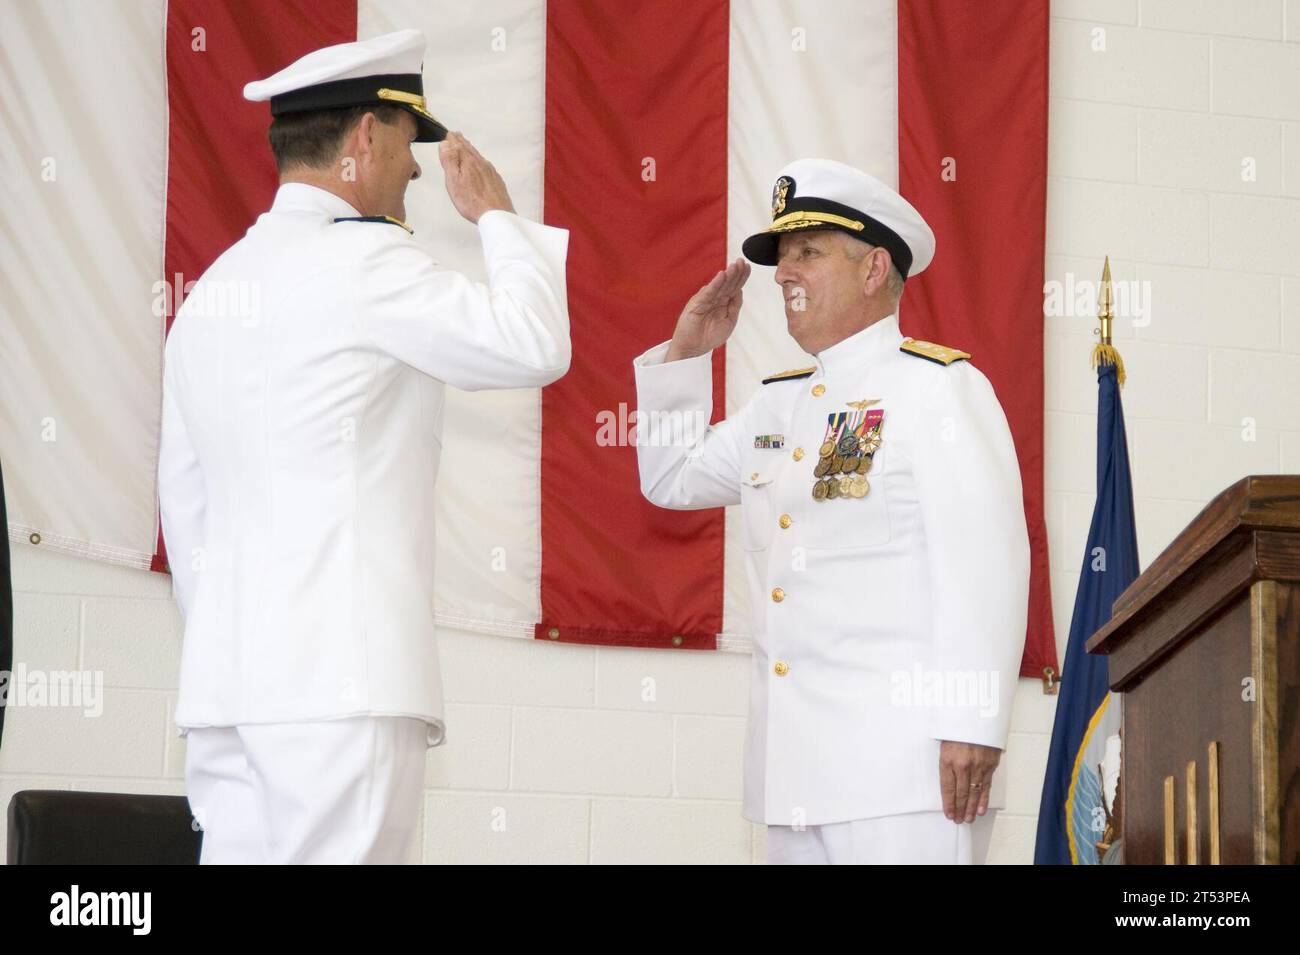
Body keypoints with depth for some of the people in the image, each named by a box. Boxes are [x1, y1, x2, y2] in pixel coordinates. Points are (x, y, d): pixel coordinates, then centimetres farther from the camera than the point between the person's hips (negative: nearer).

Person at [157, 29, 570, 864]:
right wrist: (497, 215, 8)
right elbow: (534, 348, -7)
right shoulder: (362, 261, -7)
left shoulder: (213, 290, 18)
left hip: (227, 680, 8)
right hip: (341, 675, -8)